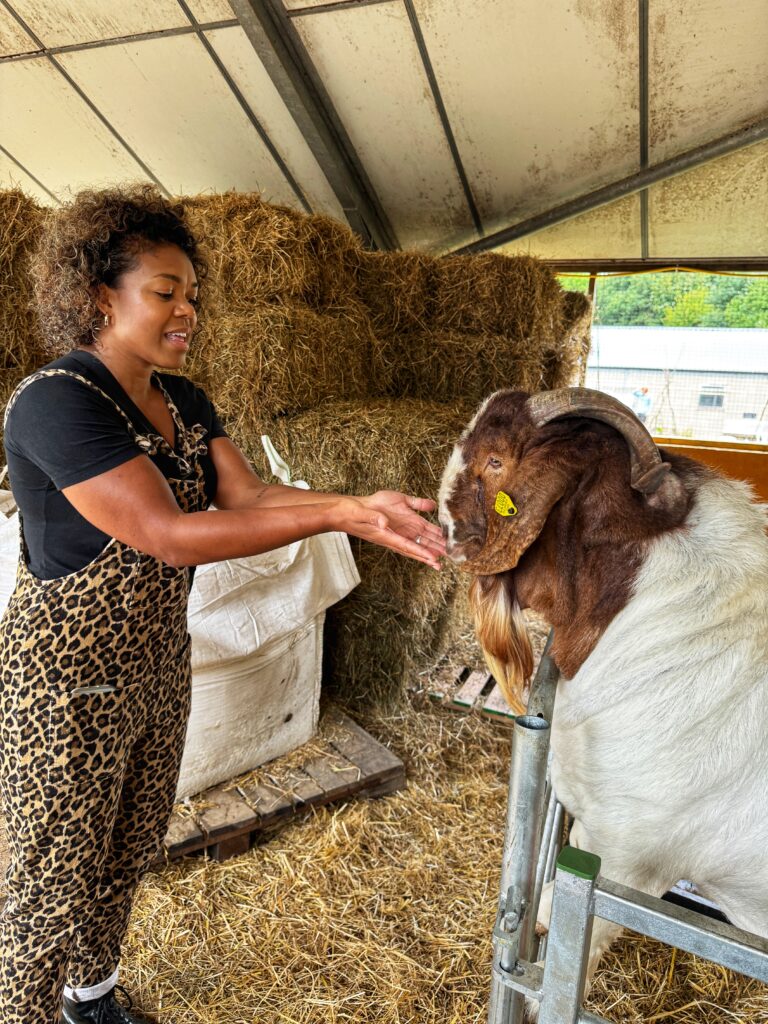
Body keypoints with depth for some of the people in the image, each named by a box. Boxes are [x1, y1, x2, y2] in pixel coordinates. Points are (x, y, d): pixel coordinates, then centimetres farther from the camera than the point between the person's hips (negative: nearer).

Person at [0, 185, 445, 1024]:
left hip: (157, 663, 8)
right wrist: (335, 514, -32)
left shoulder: (184, 402, 3)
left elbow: (247, 496, -7)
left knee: (128, 853, 24)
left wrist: (364, 507, -23)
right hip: (68, 683, -7)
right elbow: (169, 536, -30)